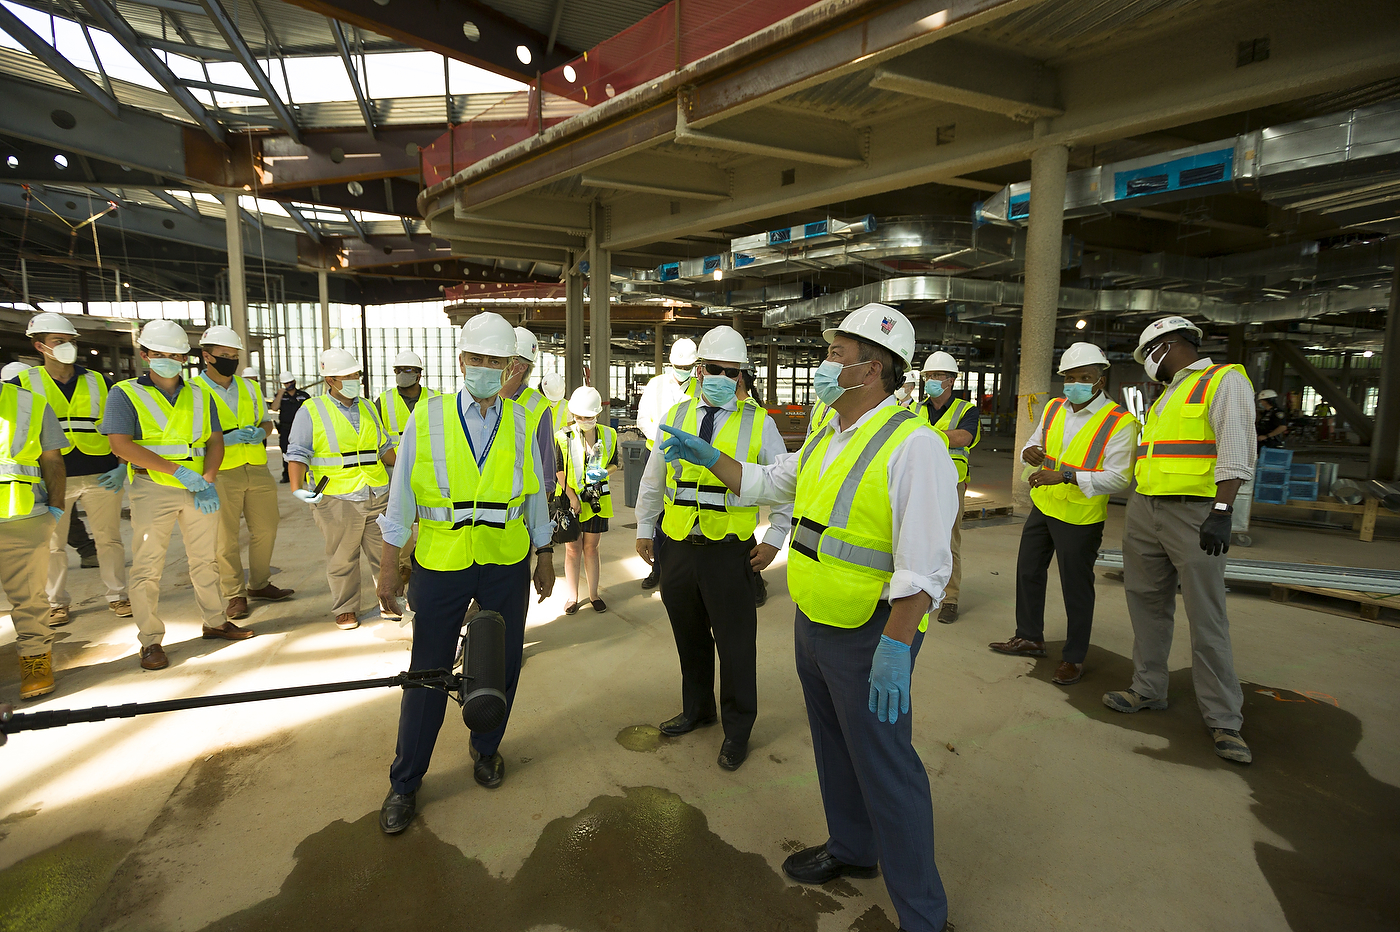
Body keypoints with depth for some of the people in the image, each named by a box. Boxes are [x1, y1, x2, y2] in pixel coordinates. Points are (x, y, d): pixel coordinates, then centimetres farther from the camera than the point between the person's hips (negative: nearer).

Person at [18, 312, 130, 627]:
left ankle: (117, 595, 16)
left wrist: (123, 466, 1)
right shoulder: (24, 384, 5)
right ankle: (57, 602, 21)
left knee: (109, 539, 5)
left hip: (101, 476, 0)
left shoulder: (99, 383, 8)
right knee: (52, 545, 7)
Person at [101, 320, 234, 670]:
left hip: (200, 487, 4)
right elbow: (121, 445, -12)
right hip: (152, 488, -4)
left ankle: (215, 622, 26)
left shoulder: (199, 394, 13)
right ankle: (151, 641, 7)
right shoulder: (126, 393, -1)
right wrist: (177, 470, -18)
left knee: (206, 559, 12)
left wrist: (208, 478, -8)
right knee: (147, 566, -2)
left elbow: (215, 440, 9)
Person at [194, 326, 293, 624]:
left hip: (257, 469, 5)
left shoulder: (250, 387, 14)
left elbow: (266, 420, 20)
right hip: (220, 474, -5)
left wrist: (261, 432, -3)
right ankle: (234, 595, 14)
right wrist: (227, 439, -21)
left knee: (266, 530, 11)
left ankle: (259, 584, 27)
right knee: (226, 538, 1)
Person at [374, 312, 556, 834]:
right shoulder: (426, 419, -3)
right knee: (428, 673, 7)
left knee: (502, 664, 12)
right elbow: (401, 500, -1)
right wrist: (388, 571, 0)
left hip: (507, 564, 2)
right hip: (440, 564, -1)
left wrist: (545, 558, 12)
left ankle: (486, 748, 38)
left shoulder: (521, 422, 2)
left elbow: (536, 496, 9)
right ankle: (405, 782, 24)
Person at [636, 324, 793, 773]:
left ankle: (737, 730, 24)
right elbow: (653, 478, 16)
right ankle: (697, 709, 39)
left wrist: (774, 539, -3)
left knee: (735, 644, 5)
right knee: (689, 636, 18)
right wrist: (644, 529, 14)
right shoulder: (676, 416, 8)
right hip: (677, 547, 4)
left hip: (731, 550, -3)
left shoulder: (758, 423, -1)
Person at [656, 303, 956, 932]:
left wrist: (895, 646, -27)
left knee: (885, 768, 4)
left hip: (868, 637, -9)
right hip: (812, 622, 9)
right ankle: (851, 850, 48)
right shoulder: (827, 436, 9)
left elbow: (924, 565, -24)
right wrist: (708, 457, 14)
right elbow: (766, 483, 21)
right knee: (834, 749, 24)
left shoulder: (913, 445, -20)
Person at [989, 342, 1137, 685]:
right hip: (1042, 506, 7)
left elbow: (1119, 477, -20)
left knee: (1076, 588, 4)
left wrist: (1067, 475, -30)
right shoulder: (1053, 409, 5)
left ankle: (1074, 657, 20)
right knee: (1028, 572, 17)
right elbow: (1035, 443, 16)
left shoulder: (1120, 422, -14)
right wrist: (1030, 451, -10)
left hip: (1080, 518, -7)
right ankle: (1029, 638, 35)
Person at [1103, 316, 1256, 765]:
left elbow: (1235, 450, -15)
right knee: (1148, 604, 11)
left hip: (1193, 515, -8)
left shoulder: (1224, 380, -4)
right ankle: (1148, 689, 22)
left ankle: (1224, 719, 4)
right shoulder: (1166, 396, 22)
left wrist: (1222, 510, -24)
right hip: (1144, 510, 8)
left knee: (1206, 618, -5)